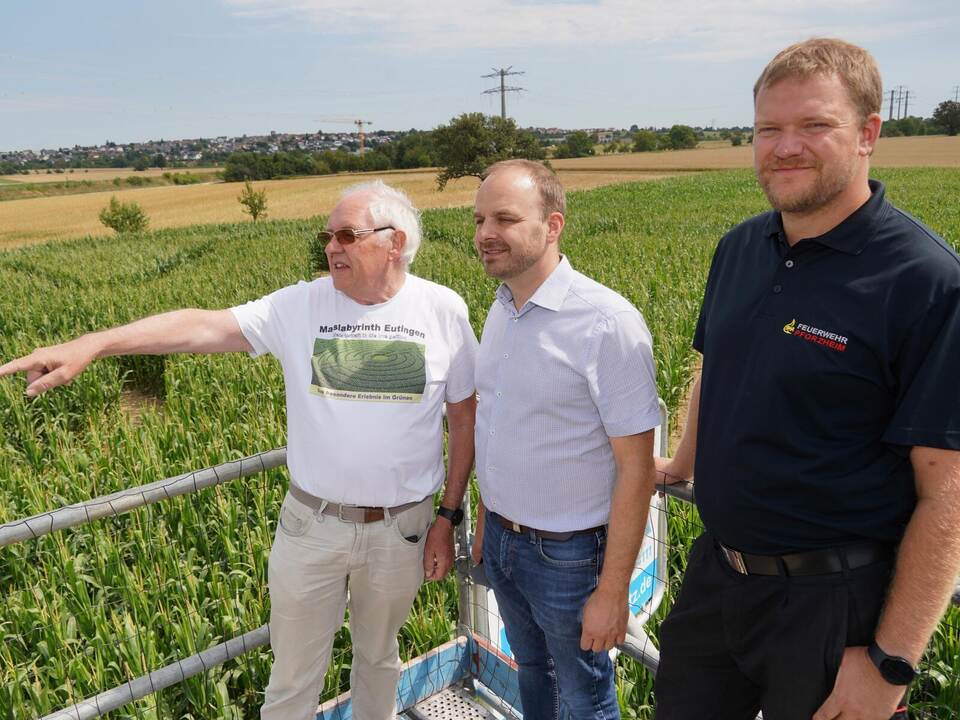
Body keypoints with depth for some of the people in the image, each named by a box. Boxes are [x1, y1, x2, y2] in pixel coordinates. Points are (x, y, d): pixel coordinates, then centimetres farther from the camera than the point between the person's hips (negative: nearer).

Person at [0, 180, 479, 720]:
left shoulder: (445, 310, -7)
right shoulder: (300, 305, -6)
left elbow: (465, 417, -2)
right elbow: (203, 326, -15)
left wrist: (449, 517, -2)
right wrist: (91, 345, -26)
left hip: (402, 529, 0)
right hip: (311, 525, 0)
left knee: (378, 655, 24)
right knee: (294, 675, 15)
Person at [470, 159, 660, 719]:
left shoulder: (608, 323, -23)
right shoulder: (500, 312, 1)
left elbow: (636, 467, -20)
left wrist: (612, 591, -18)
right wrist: (487, 524, 14)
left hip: (568, 556, -6)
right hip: (502, 541, 7)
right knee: (532, 673, 27)